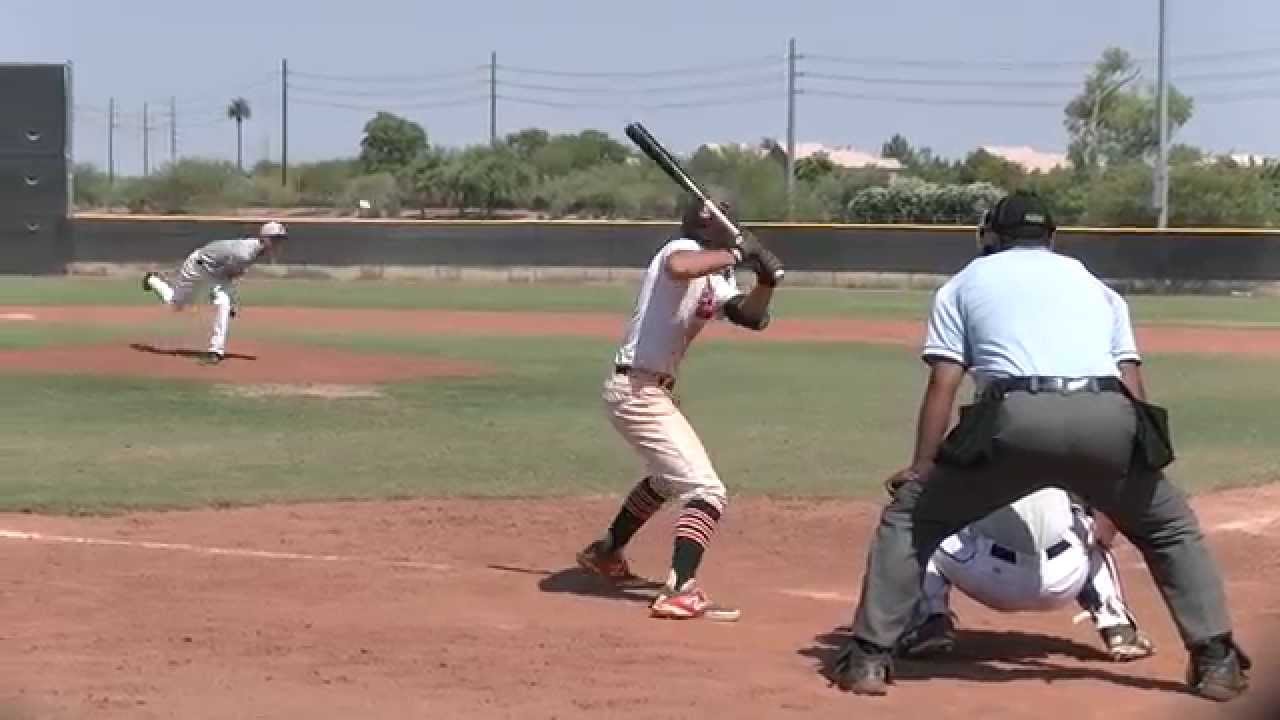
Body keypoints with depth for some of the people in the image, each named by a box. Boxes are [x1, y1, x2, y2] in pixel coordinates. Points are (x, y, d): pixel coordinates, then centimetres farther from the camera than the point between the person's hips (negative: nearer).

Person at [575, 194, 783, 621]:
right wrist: (736, 254, -29)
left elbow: (751, 317, 10)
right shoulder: (684, 249, -15)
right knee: (706, 491, -14)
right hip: (639, 391, -11)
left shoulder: (714, 281, 12)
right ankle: (679, 592, -22)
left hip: (650, 390, 11)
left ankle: (605, 553, 48)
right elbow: (678, 268, -39)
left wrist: (765, 280, -8)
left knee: (668, 477, 34)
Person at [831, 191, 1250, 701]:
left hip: (1015, 418, -2)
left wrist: (921, 468, 16)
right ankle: (1216, 661, 17)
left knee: (909, 515, 18)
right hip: (1106, 419, 2)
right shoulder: (1095, 284, 32)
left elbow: (943, 383, 13)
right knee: (1170, 527, 27)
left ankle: (869, 657, 10)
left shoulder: (965, 283, 26)